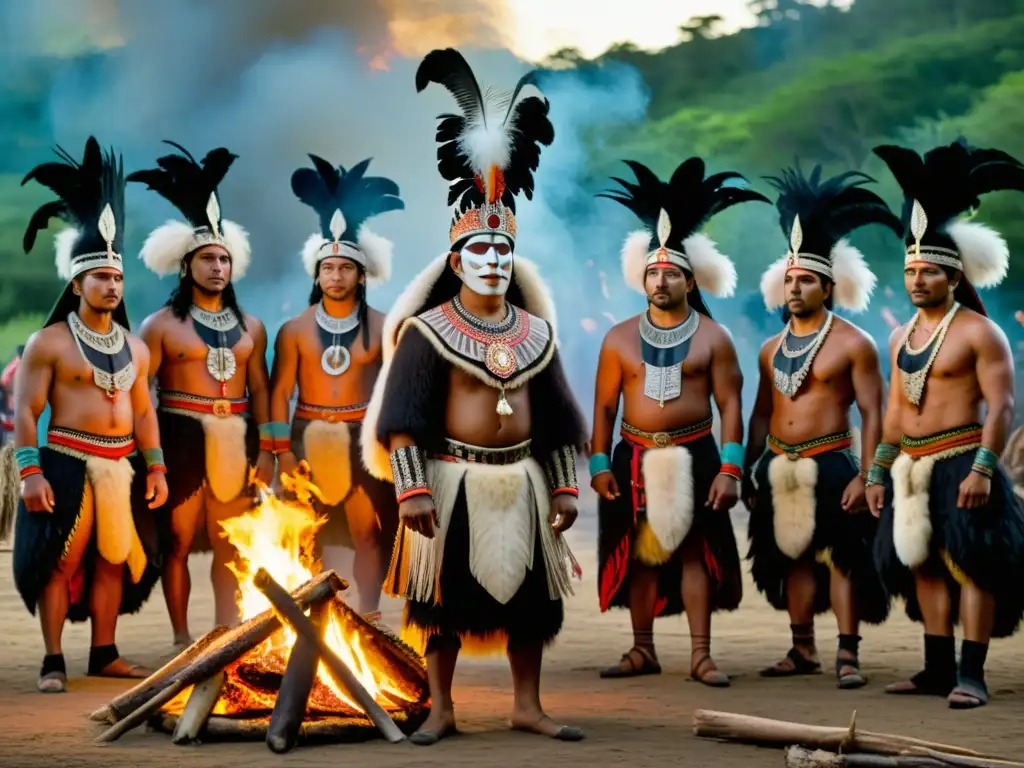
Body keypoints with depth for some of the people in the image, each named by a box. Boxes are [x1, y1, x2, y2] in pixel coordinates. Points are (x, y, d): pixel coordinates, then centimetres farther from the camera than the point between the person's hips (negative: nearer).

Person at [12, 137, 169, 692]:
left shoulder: (135, 348, 14)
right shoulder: (49, 343, -3)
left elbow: (143, 411, 18)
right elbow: (24, 411, -7)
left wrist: (155, 467, 10)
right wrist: (30, 472, -15)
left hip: (122, 466, 5)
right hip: (66, 464, -5)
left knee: (115, 559, 7)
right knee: (61, 560, -5)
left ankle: (104, 655, 15)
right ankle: (53, 661, -2)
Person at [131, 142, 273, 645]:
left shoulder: (250, 327, 14)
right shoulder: (162, 325, 0)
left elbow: (260, 389, 16)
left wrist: (265, 448, 9)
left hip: (235, 442, 4)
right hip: (182, 438, -4)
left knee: (230, 543, 6)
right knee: (178, 541, 1)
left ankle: (228, 631, 12)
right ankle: (181, 636, 8)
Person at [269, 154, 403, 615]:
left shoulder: (382, 328, 1)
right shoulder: (295, 329, 2)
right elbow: (279, 392, 2)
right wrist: (282, 450, -4)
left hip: (364, 438, -1)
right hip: (309, 437, 1)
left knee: (369, 532, -1)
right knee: (308, 536, 4)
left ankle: (369, 619, 4)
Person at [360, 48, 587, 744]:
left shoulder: (535, 330, 8)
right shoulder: (427, 331, -6)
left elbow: (558, 415, 11)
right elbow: (402, 418, -11)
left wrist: (565, 488, 6)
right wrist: (412, 491, -18)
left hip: (521, 479, 4)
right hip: (453, 479, -4)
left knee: (529, 591, 7)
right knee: (446, 593, 2)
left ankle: (528, 707, 16)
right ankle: (442, 710, 10)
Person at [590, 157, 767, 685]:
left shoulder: (713, 338, 1)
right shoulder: (621, 338, 6)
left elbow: (729, 405, -2)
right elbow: (605, 406, 7)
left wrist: (729, 469, -10)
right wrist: (599, 463, -1)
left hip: (694, 454, -2)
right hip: (635, 457, 2)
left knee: (695, 549, -1)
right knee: (638, 552, 6)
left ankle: (700, 654, 0)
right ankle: (643, 651, 14)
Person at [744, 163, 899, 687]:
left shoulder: (853, 344, -5)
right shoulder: (771, 349, 13)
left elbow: (872, 414, -8)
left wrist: (865, 476, -15)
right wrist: (749, 474, 13)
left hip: (829, 464, -6)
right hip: (778, 467, 6)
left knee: (840, 557, -6)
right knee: (794, 558, 9)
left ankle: (848, 655, -4)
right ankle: (802, 651, 17)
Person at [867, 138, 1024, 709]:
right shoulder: (901, 338, 15)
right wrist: (878, 471, 16)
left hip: (960, 463, -7)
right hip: (912, 468, 7)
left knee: (971, 563, -8)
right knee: (923, 564, 8)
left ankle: (972, 675, -9)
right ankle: (938, 669, 14)